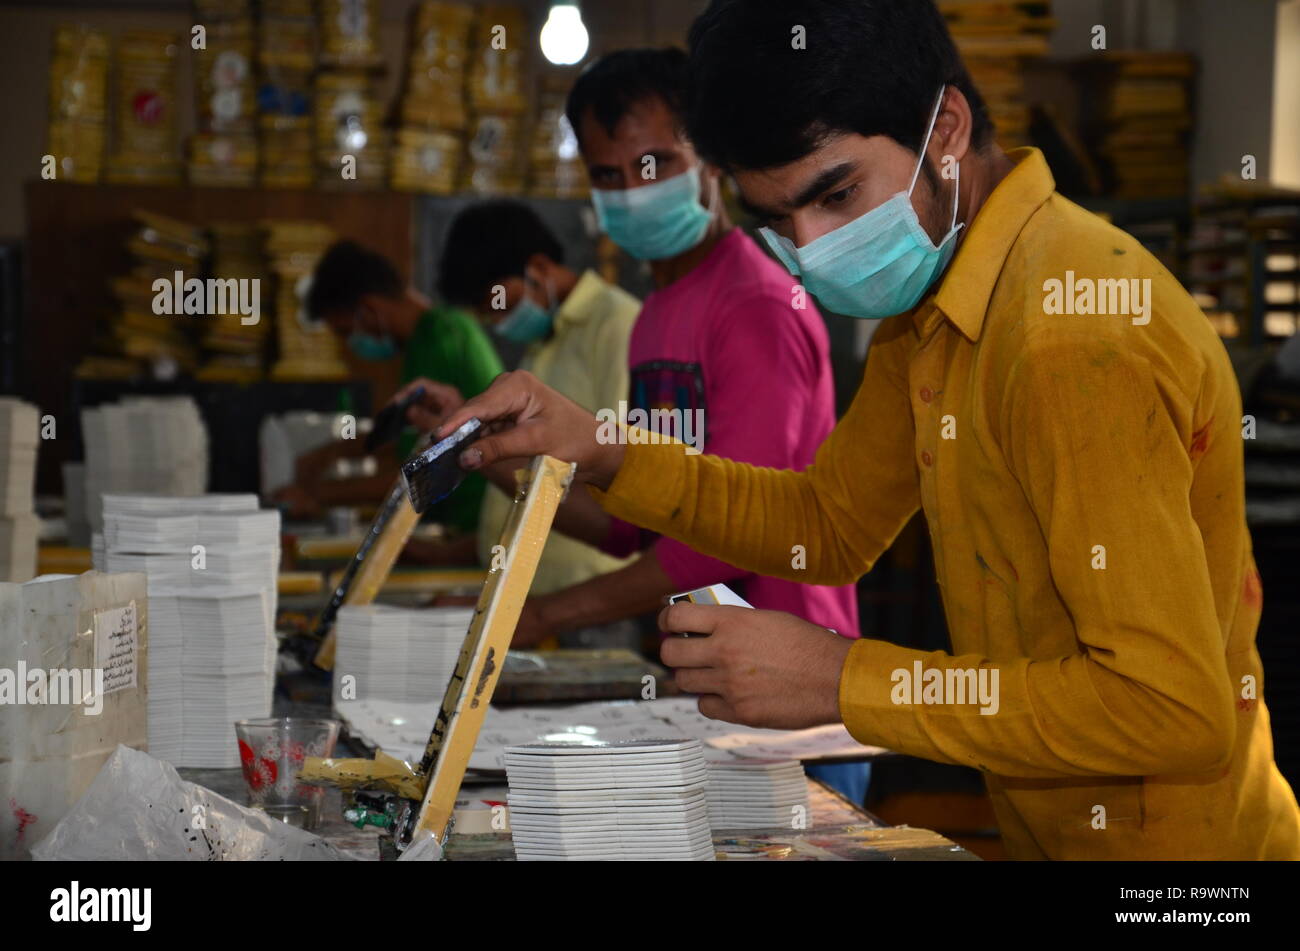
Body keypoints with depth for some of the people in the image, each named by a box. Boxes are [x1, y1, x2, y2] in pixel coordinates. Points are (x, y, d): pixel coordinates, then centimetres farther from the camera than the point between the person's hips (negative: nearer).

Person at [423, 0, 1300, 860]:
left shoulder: (1075, 337, -26)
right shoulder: (925, 311, 6)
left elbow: (1175, 711, -29)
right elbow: (830, 524, 17)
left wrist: (844, 680, -24)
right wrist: (602, 456, 2)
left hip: (1173, 839, -9)